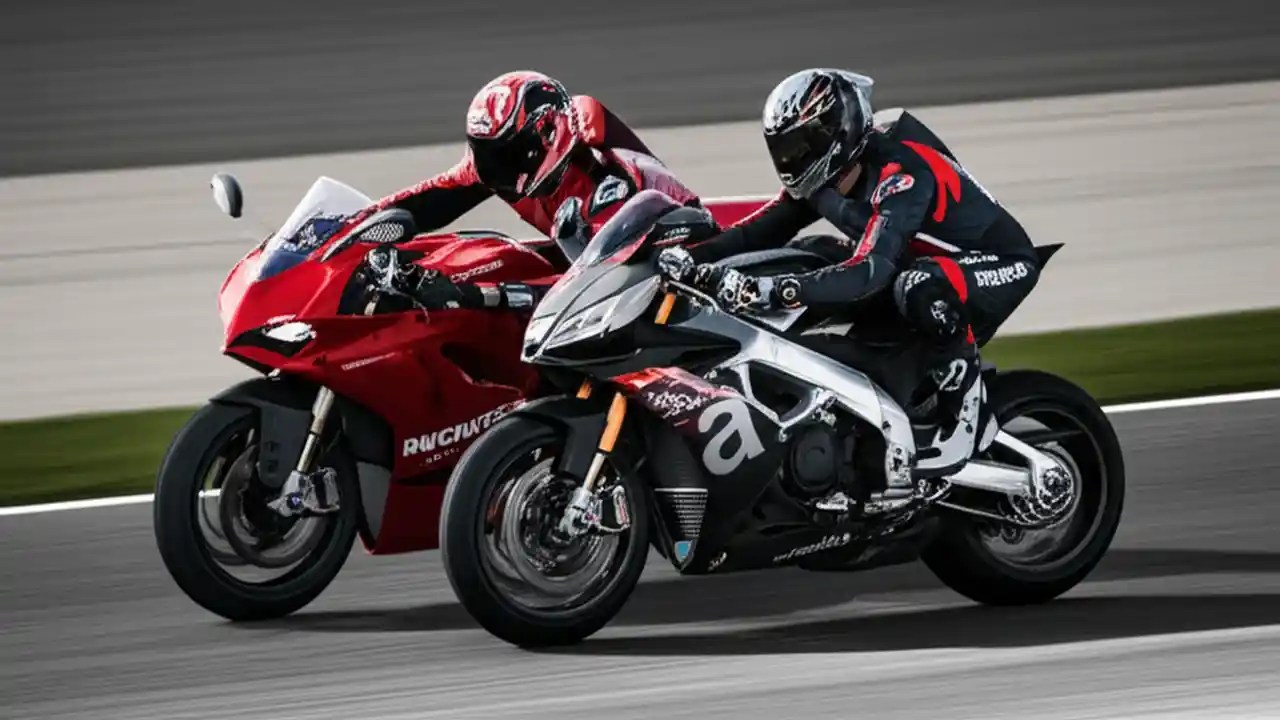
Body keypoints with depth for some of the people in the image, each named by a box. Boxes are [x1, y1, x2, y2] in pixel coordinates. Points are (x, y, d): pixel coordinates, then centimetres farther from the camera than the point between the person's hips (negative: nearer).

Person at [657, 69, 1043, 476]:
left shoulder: (901, 172, -32)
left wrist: (773, 291, -53)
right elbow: (762, 230, -4)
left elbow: (869, 271, -42)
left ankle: (964, 410, -19)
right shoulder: (822, 177, -4)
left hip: (1000, 261, -10)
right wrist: (690, 257, -22)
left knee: (920, 287, -41)